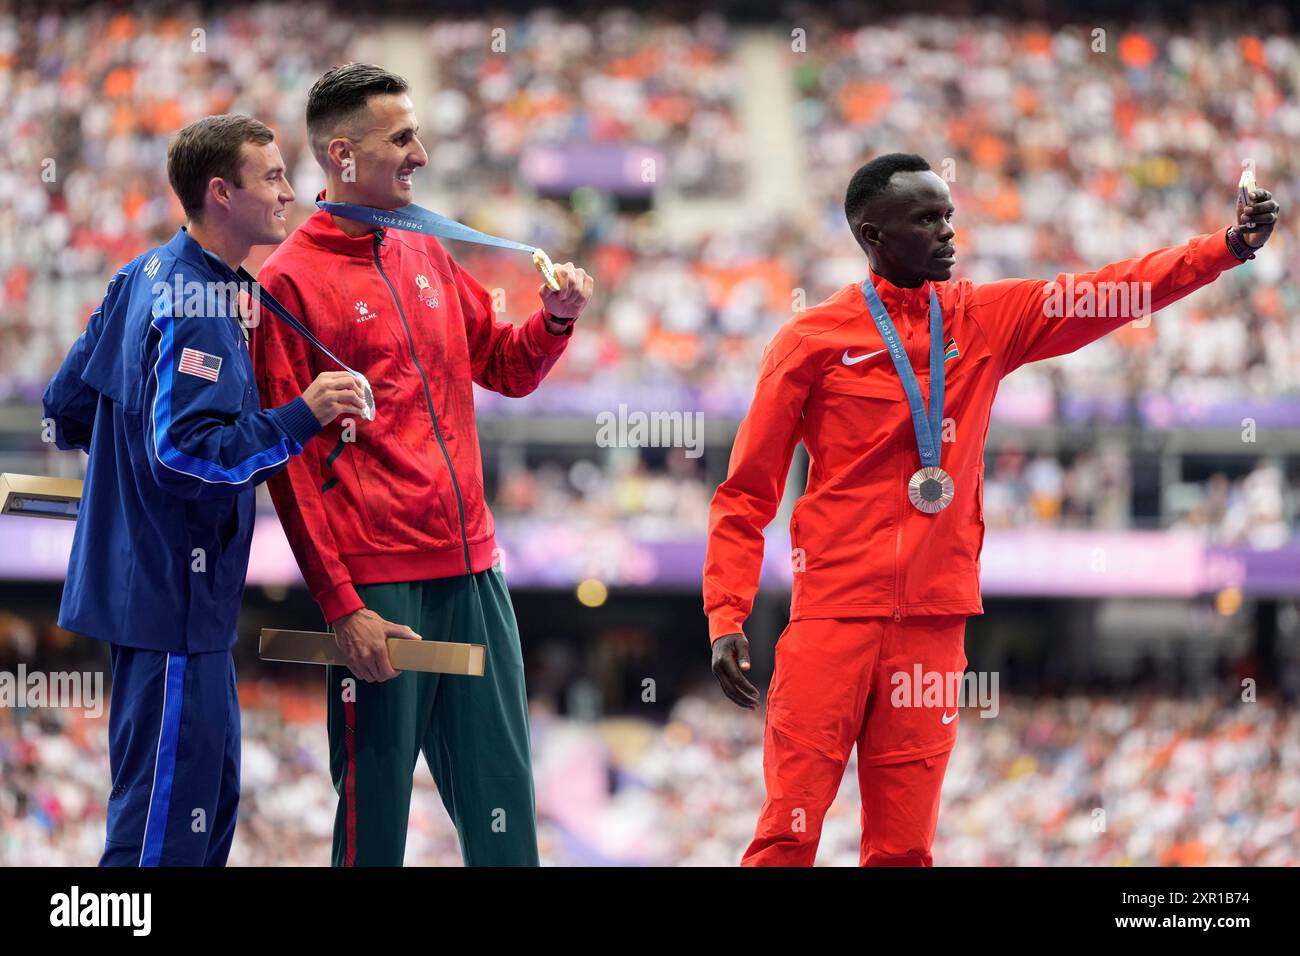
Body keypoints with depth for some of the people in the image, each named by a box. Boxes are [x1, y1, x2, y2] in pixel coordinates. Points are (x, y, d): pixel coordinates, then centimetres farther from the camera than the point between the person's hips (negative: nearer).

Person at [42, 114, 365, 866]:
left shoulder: (144, 278, 11)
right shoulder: (195, 306, -18)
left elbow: (67, 408, 16)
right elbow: (187, 450, -26)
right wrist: (302, 416, -26)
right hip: (175, 598, -11)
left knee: (211, 807, 16)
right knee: (167, 831, -8)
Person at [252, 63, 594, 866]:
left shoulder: (427, 256, 15)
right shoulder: (292, 280, -6)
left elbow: (505, 367, 26)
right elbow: (290, 461, -9)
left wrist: (556, 318, 4)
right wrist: (342, 607, -14)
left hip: (472, 567, 7)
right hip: (377, 585, -7)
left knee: (503, 800, 6)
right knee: (376, 807, -3)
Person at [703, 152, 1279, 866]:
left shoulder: (982, 320, 11)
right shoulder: (809, 341, 1)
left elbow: (1097, 297, 3)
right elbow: (746, 494, 2)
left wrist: (1228, 247, -10)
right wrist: (725, 621, -8)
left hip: (934, 624, 4)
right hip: (834, 615, -3)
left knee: (904, 845, 3)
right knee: (789, 833, -9)